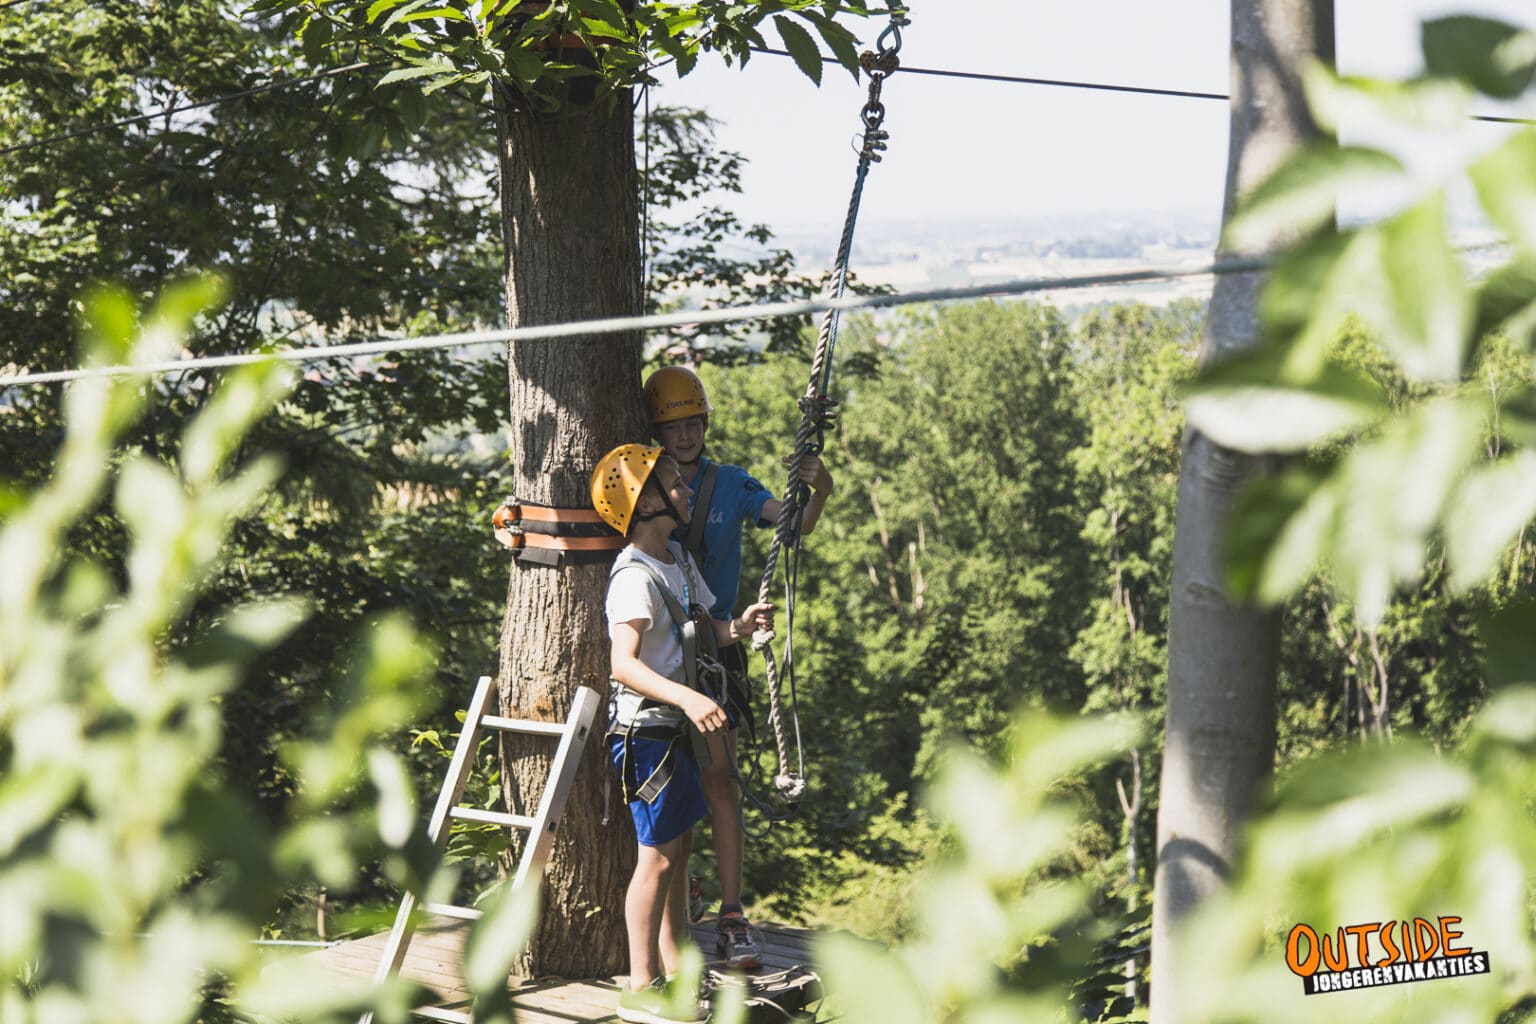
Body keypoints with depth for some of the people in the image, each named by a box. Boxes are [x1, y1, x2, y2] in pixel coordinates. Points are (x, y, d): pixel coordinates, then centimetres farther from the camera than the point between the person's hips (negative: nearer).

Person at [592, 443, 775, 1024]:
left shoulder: (679, 560, 11)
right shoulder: (635, 576, -19)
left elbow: (704, 629, 17)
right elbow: (624, 662, -31)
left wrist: (738, 627, -6)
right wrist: (686, 697, -44)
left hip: (676, 726, 9)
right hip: (645, 729, -9)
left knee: (681, 847, 14)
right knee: (658, 855, -5)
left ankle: (677, 973, 24)